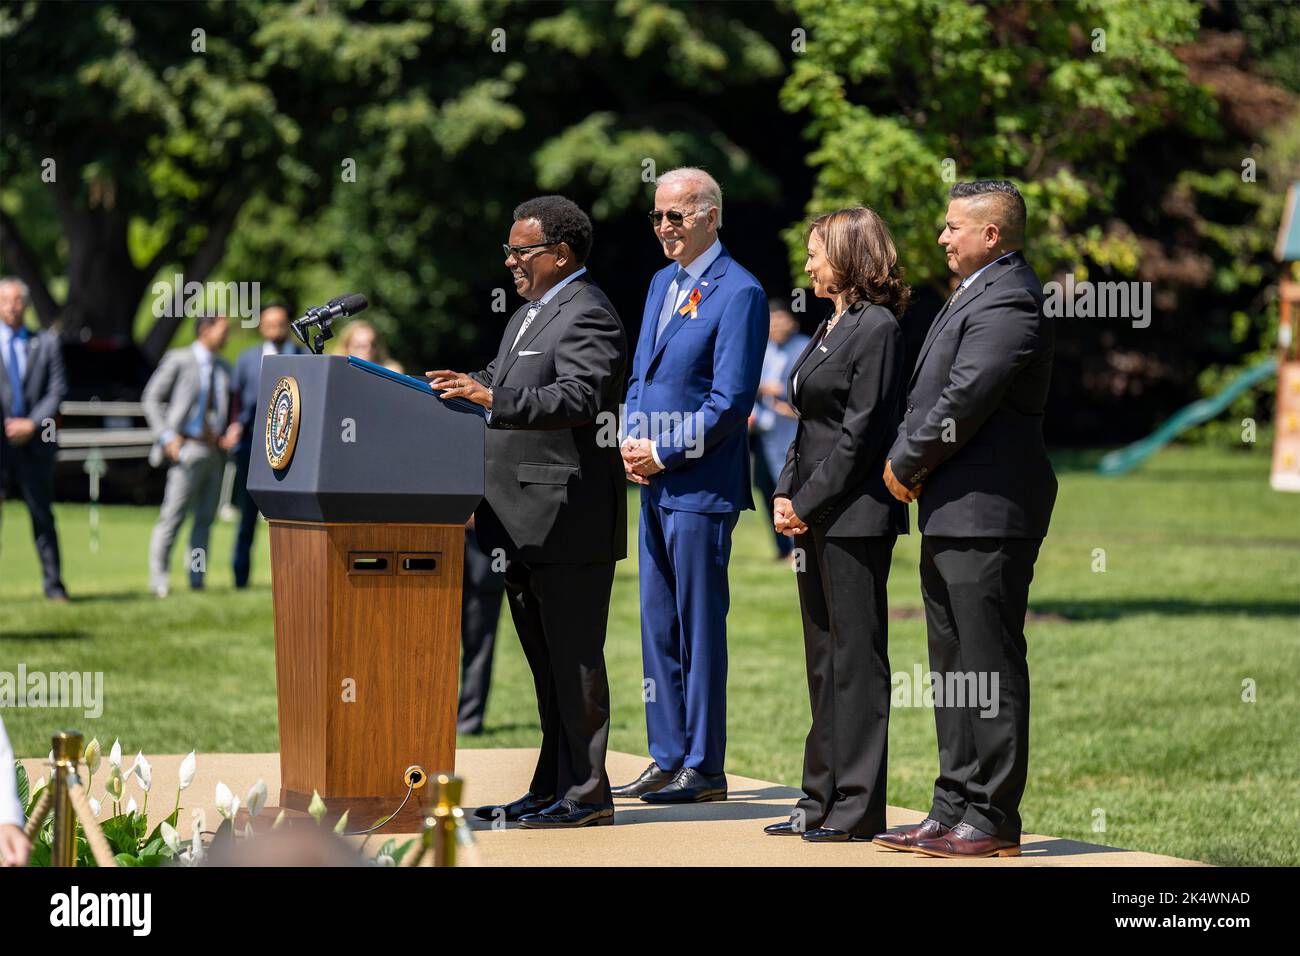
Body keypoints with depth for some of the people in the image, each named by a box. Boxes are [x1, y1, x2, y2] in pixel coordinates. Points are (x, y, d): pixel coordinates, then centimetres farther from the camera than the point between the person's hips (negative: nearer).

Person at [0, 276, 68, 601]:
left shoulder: (47, 343, 11)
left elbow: (57, 389, 4)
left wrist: (33, 424, -8)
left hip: (34, 439, 1)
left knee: (42, 513, 4)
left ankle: (53, 583, 9)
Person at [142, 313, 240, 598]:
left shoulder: (224, 367, 16)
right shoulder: (178, 360, -2)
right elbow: (151, 399, -2)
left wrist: (233, 429, 3)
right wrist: (167, 436, -11)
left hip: (216, 453, 6)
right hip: (189, 450, -6)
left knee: (205, 518, 6)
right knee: (172, 516, -8)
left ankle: (197, 580, 10)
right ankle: (159, 579, -2)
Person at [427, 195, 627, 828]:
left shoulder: (588, 317, -12)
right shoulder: (529, 315, 20)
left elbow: (577, 398, -26)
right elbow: (504, 387, 29)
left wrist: (491, 398, -35)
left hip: (568, 521, -10)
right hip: (524, 525, 10)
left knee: (574, 660, -5)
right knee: (547, 664, 14)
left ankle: (585, 794, -1)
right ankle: (550, 790, 20)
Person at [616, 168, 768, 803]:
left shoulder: (739, 293, -11)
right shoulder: (661, 284, 16)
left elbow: (730, 402, -16)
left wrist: (664, 453, -13)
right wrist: (632, 443, 3)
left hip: (701, 486, -8)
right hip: (656, 485, 9)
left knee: (700, 627, -4)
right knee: (658, 626, 11)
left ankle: (704, 768, 2)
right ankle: (668, 758, 19)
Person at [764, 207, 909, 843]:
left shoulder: (877, 329, -12)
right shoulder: (830, 328, 17)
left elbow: (862, 434, -16)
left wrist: (809, 504, -14)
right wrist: (784, 495, 6)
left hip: (854, 516, -10)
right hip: (813, 516, 10)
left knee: (856, 658, -5)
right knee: (823, 662, 12)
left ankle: (858, 808, -1)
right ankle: (823, 801, 19)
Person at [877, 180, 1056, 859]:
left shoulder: (1008, 301, -16)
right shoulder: (976, 293, 19)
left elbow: (965, 399, -21)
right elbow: (933, 392, 22)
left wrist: (906, 462, -9)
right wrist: (907, 457, 7)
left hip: (987, 514, -11)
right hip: (952, 511, 11)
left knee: (988, 667, -6)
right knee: (952, 667, 14)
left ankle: (992, 821, -2)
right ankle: (955, 809, 21)